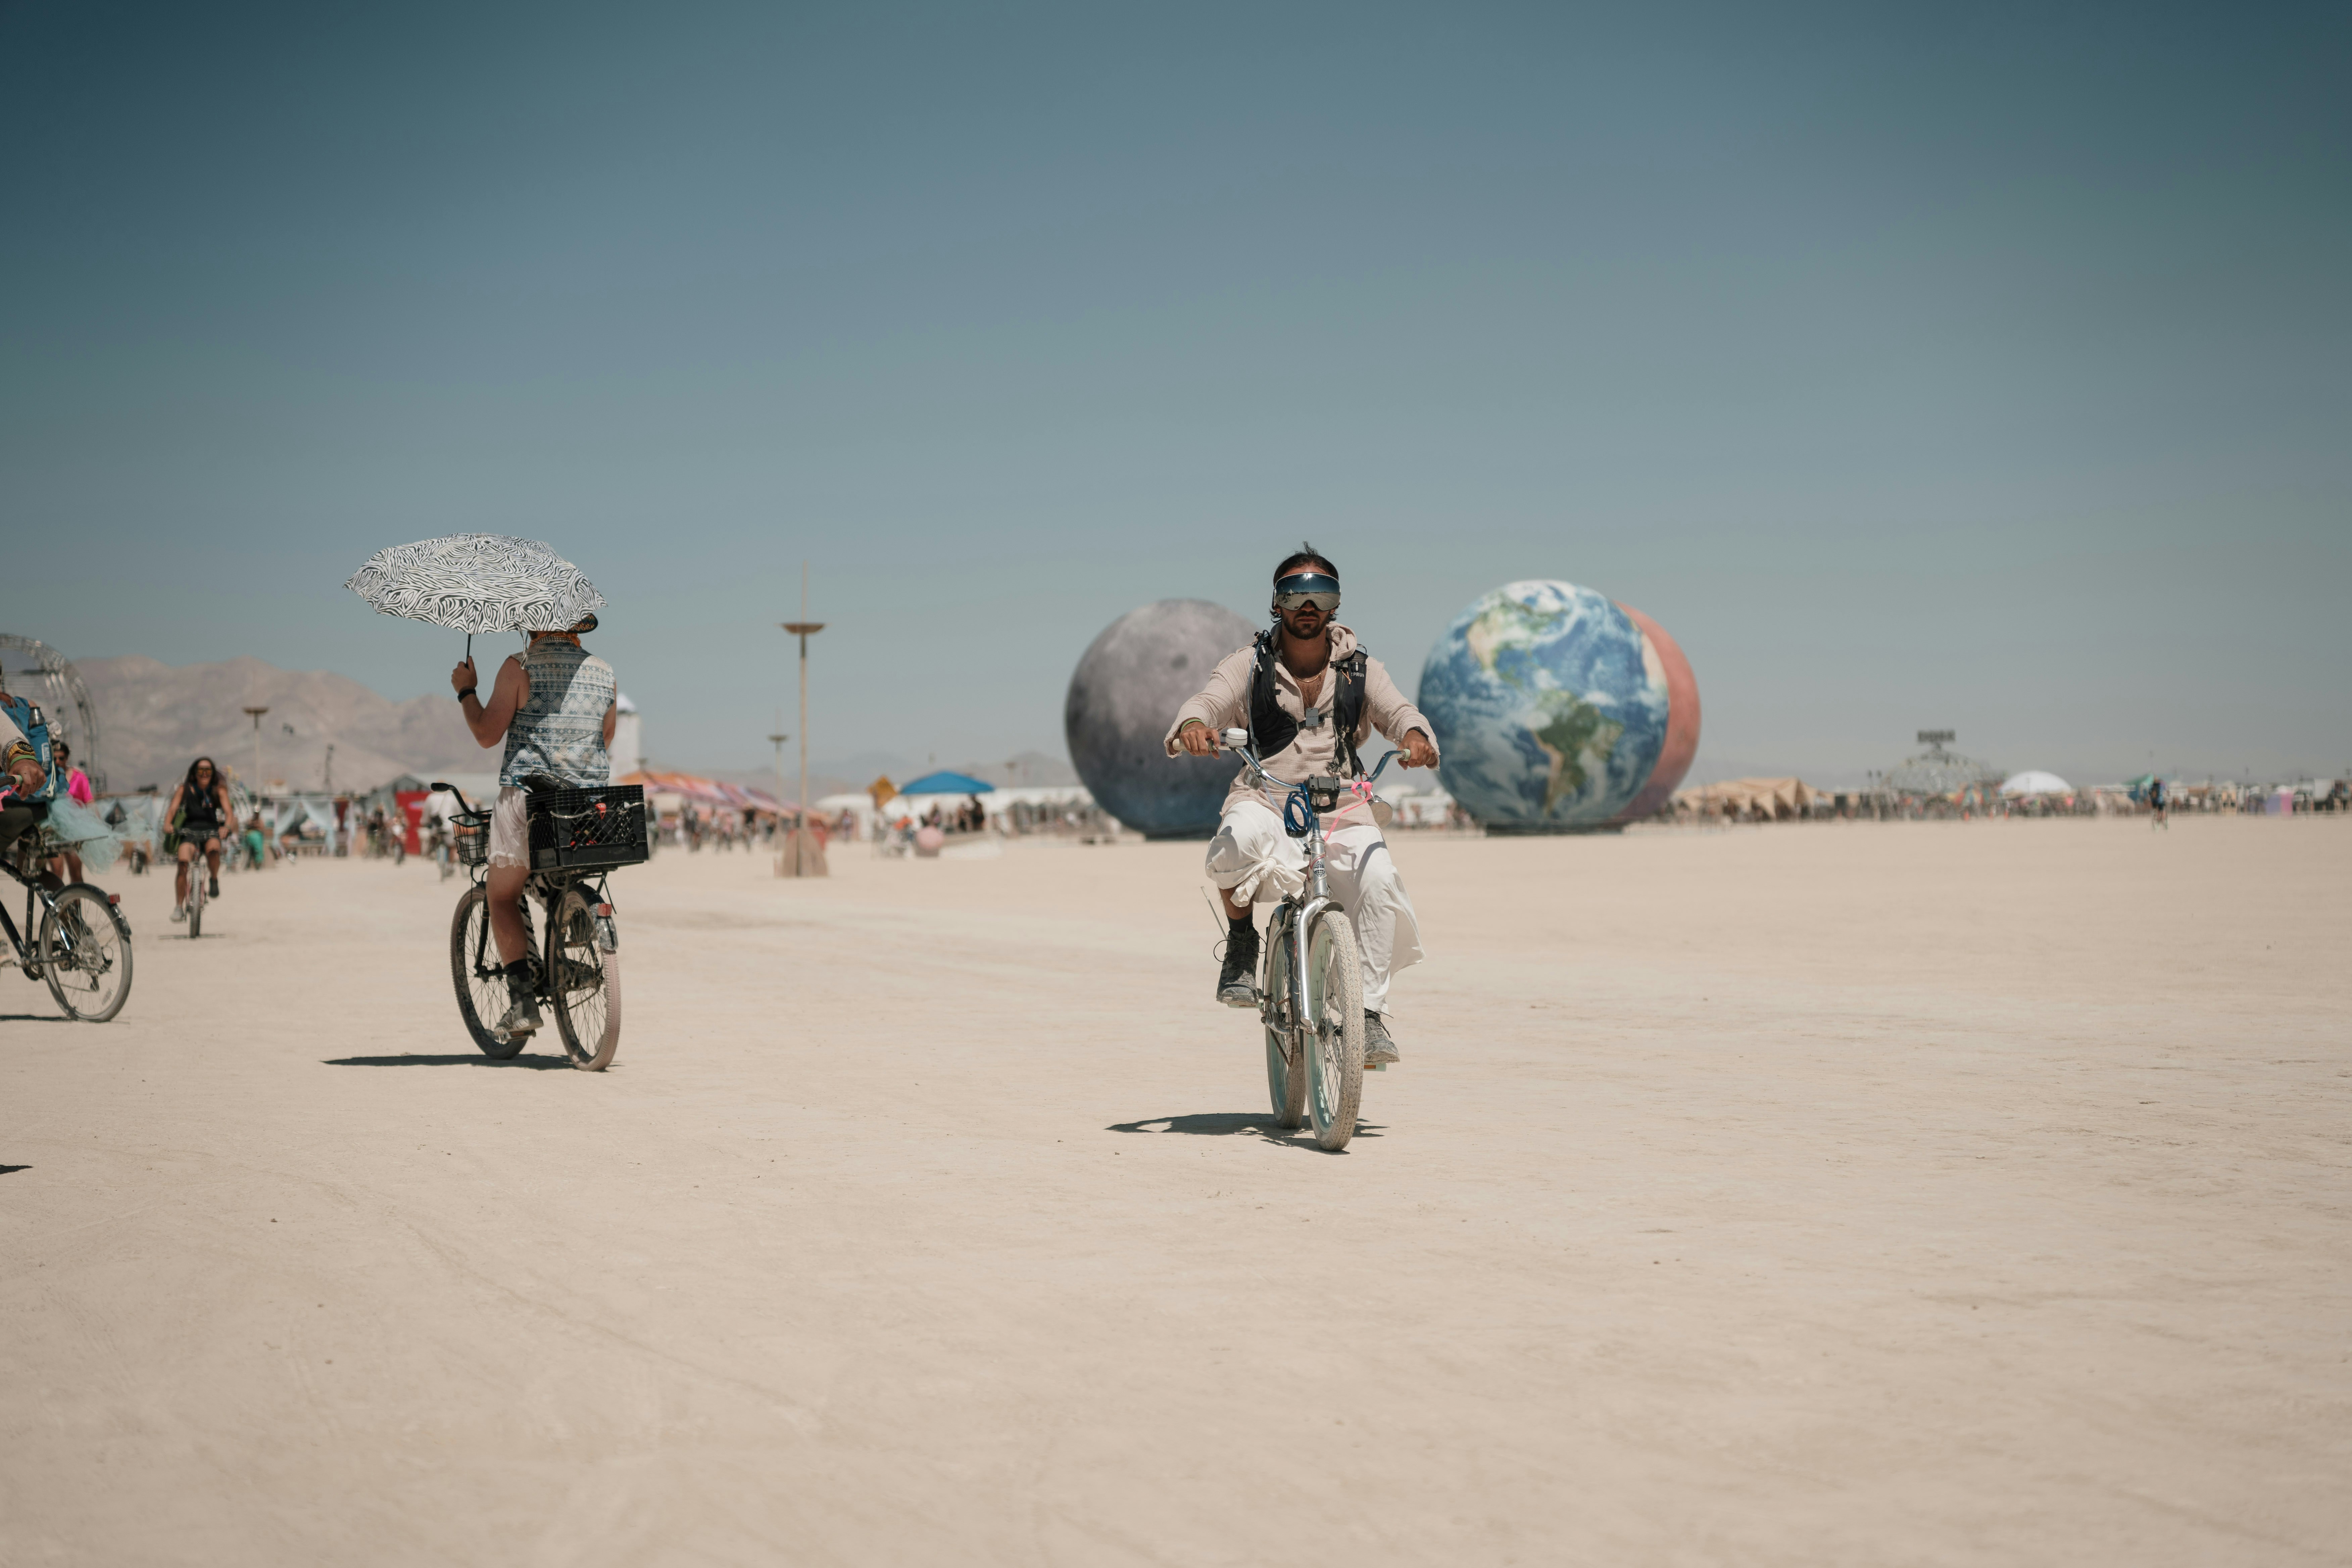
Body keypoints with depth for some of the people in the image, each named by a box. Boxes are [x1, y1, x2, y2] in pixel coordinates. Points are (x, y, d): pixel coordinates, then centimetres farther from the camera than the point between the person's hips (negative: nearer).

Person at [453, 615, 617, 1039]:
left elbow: (487, 735, -6)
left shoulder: (521, 668, -4)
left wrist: (466, 691, 8)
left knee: (503, 901, 7)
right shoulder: (604, 674, 9)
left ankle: (523, 999, -5)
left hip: (527, 799, -4)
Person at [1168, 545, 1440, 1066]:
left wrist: (1414, 735, -32)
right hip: (1264, 797, -2)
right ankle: (1241, 941, -11)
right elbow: (1210, 700, -12)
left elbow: (1396, 709, -6)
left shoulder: (1357, 666, 8)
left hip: (1341, 806, 2)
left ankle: (1372, 1014, -15)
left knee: (1379, 882, -27)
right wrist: (1192, 726, -38)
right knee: (1241, 839, -38)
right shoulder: (1249, 664, 4)